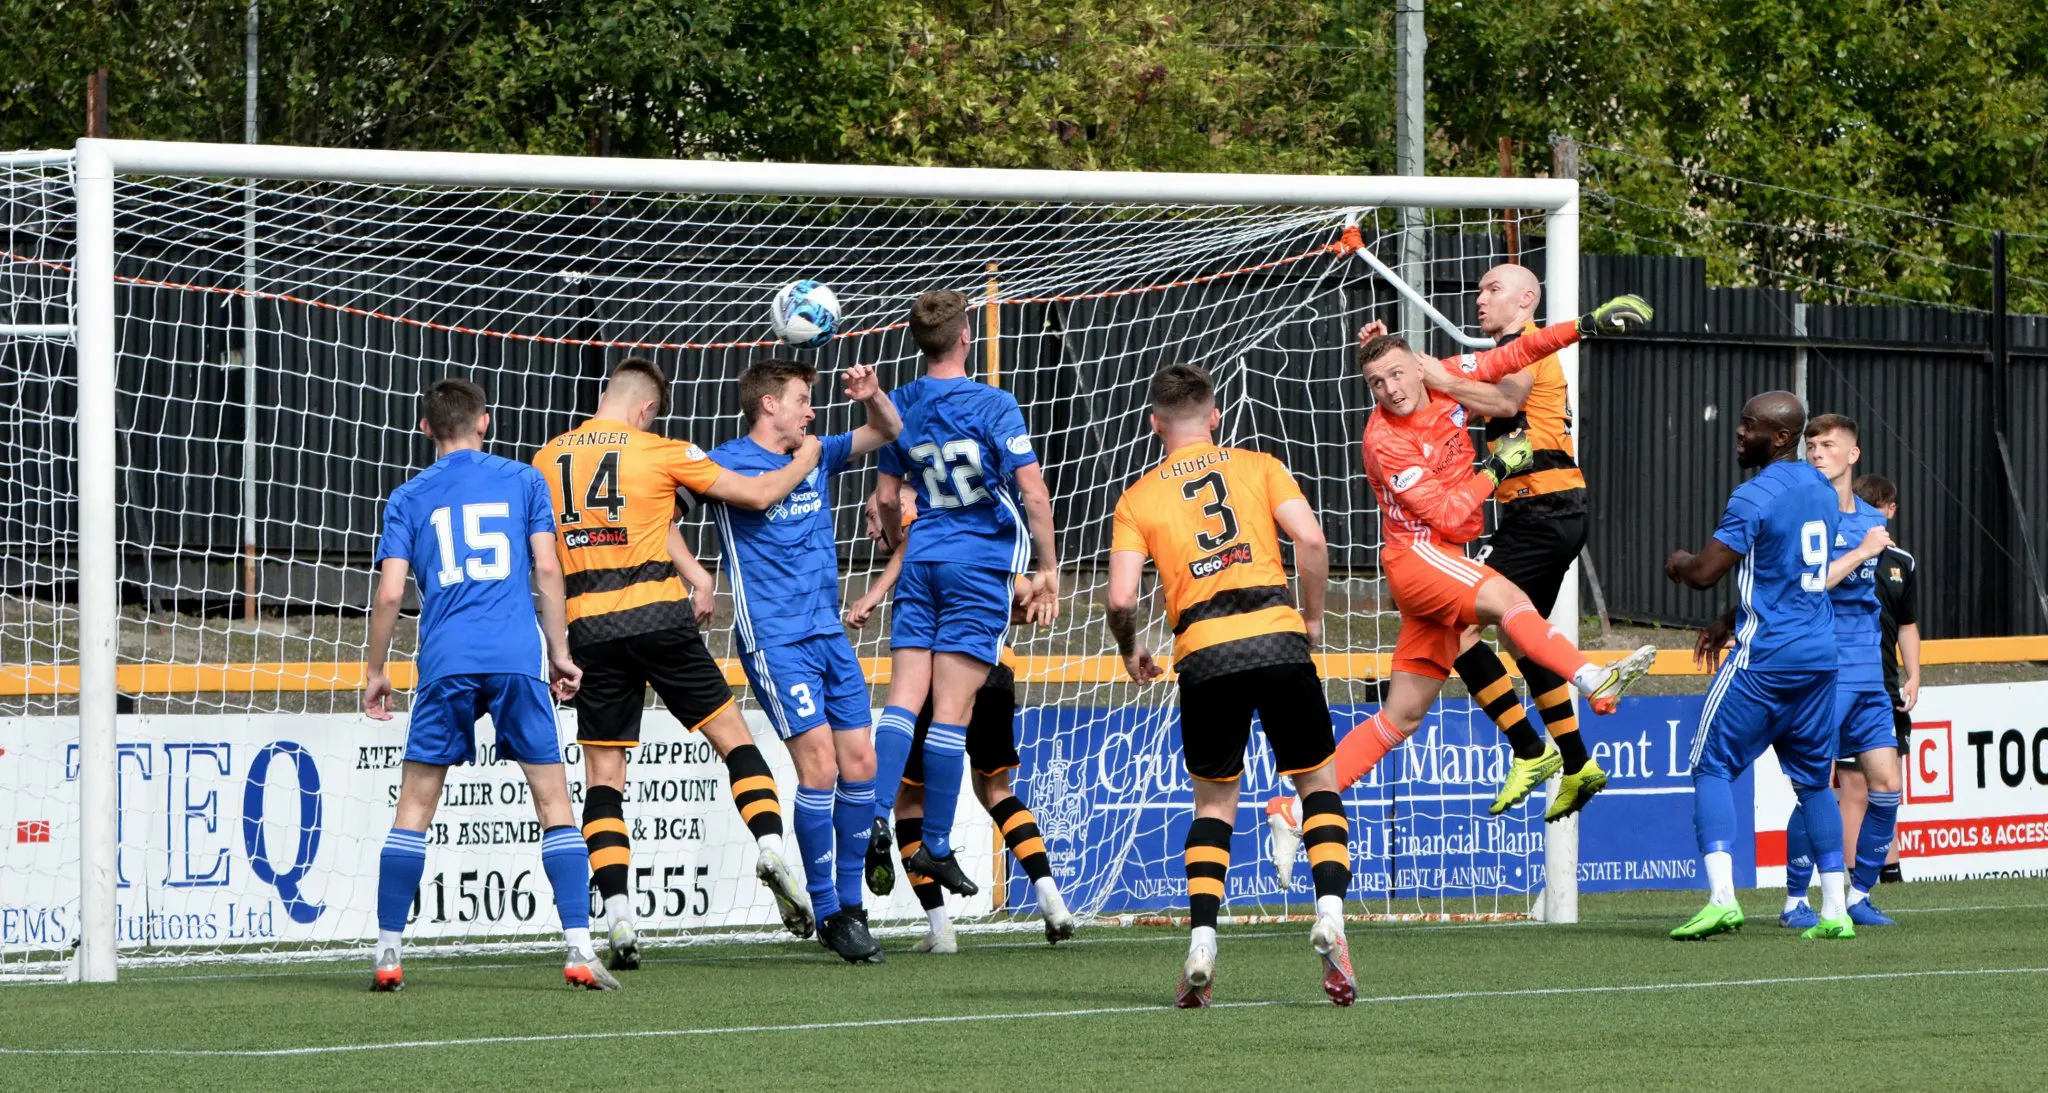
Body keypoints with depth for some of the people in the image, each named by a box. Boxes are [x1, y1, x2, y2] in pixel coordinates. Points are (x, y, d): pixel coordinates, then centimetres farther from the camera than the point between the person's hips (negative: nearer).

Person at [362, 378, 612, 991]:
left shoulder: (410, 498, 11)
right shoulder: (523, 481, 11)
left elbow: (390, 592, 4)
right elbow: (546, 570, 6)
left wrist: (376, 673, 14)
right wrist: (559, 653, 13)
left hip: (446, 663, 0)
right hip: (517, 658, 0)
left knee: (414, 807, 8)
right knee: (553, 802, 3)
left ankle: (388, 954, 4)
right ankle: (580, 951, -6)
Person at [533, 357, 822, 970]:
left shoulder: (545, 462, 10)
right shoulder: (659, 453, 0)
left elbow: (537, 552, 18)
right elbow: (758, 495, 4)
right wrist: (804, 460, 23)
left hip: (589, 628, 2)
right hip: (658, 615, -2)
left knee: (602, 774, 4)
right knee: (732, 735, 10)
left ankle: (618, 914, -8)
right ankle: (770, 846, -10)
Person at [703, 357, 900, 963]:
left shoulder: (816, 457, 15)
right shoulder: (725, 462, -4)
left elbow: (888, 433, 20)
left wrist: (874, 397, 1)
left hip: (828, 635, 7)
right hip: (774, 639, -7)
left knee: (860, 761, 2)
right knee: (819, 761, -15)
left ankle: (851, 903, 13)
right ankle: (827, 913, -8)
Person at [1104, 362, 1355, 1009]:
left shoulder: (1137, 499, 12)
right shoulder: (1258, 467, 13)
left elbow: (1121, 598, 1)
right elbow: (1310, 539, -2)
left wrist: (1131, 652, 20)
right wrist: (1312, 616, 12)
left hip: (1204, 652, 0)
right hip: (1278, 637, 0)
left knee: (1214, 802, 16)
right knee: (1317, 783, 15)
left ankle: (1202, 944, 1)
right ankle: (1330, 915, -6)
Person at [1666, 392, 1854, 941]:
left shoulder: (1755, 497, -14)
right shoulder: (1822, 489, 13)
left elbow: (1704, 573, -15)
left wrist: (1678, 562, 8)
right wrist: (1730, 622, 30)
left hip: (1764, 659, -7)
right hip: (1820, 656, 7)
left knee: (1712, 767, -2)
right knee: (1813, 779, 14)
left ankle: (1721, 897, -17)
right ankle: (1835, 910, 10)